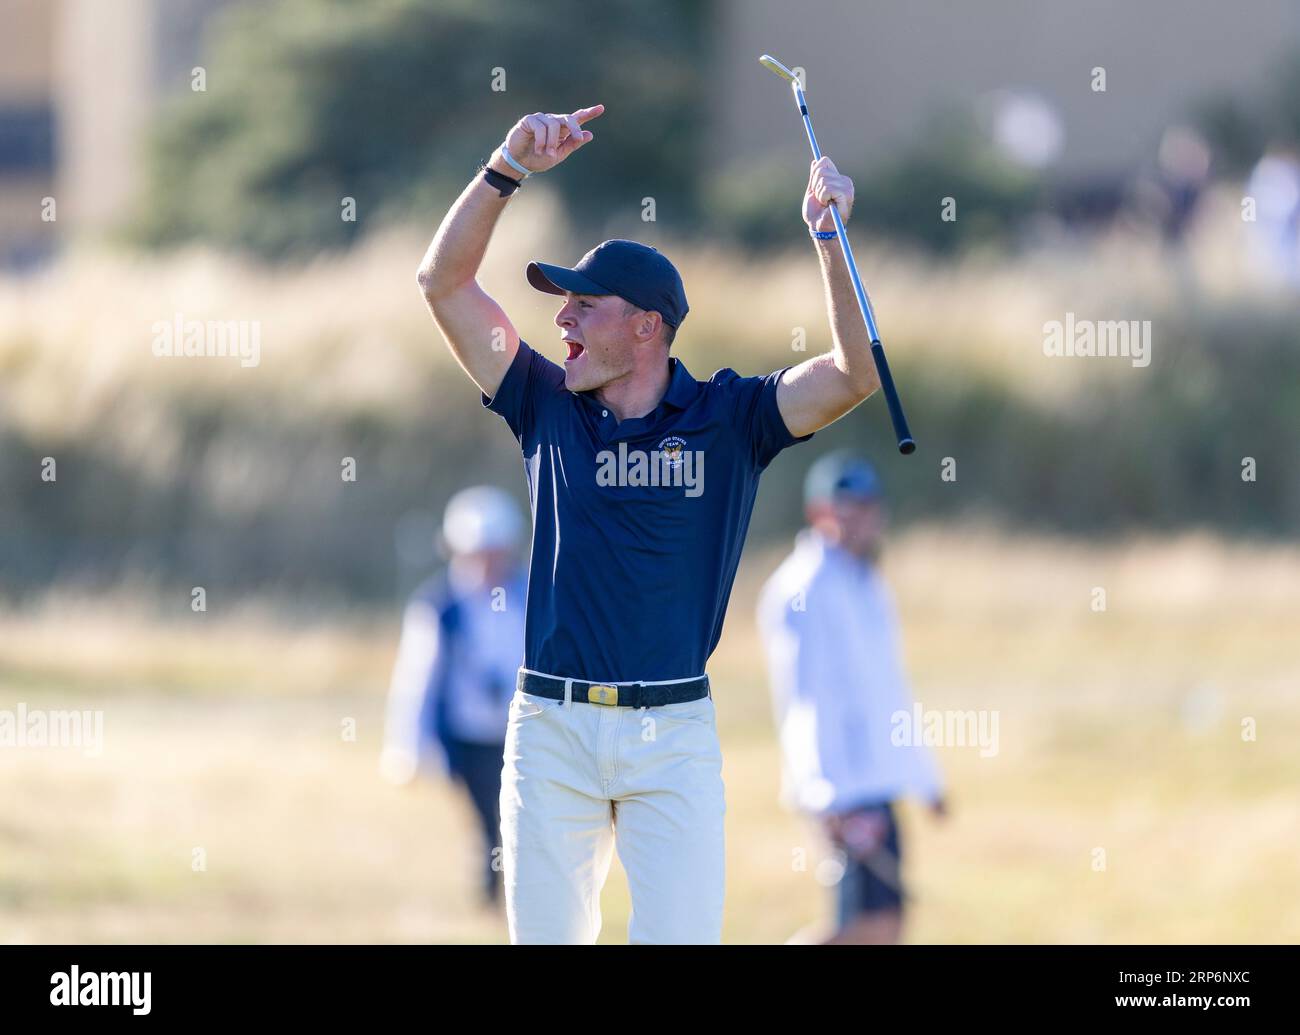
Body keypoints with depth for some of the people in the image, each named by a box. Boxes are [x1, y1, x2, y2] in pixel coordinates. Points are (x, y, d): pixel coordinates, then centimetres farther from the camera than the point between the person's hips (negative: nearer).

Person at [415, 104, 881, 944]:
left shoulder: (730, 417, 2)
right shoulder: (549, 407, 8)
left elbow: (857, 375, -11)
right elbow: (445, 283, 3)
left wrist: (830, 237, -20)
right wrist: (509, 168, -7)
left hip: (674, 732, -2)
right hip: (552, 726, 2)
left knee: (683, 936, -6)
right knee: (544, 936, 4)